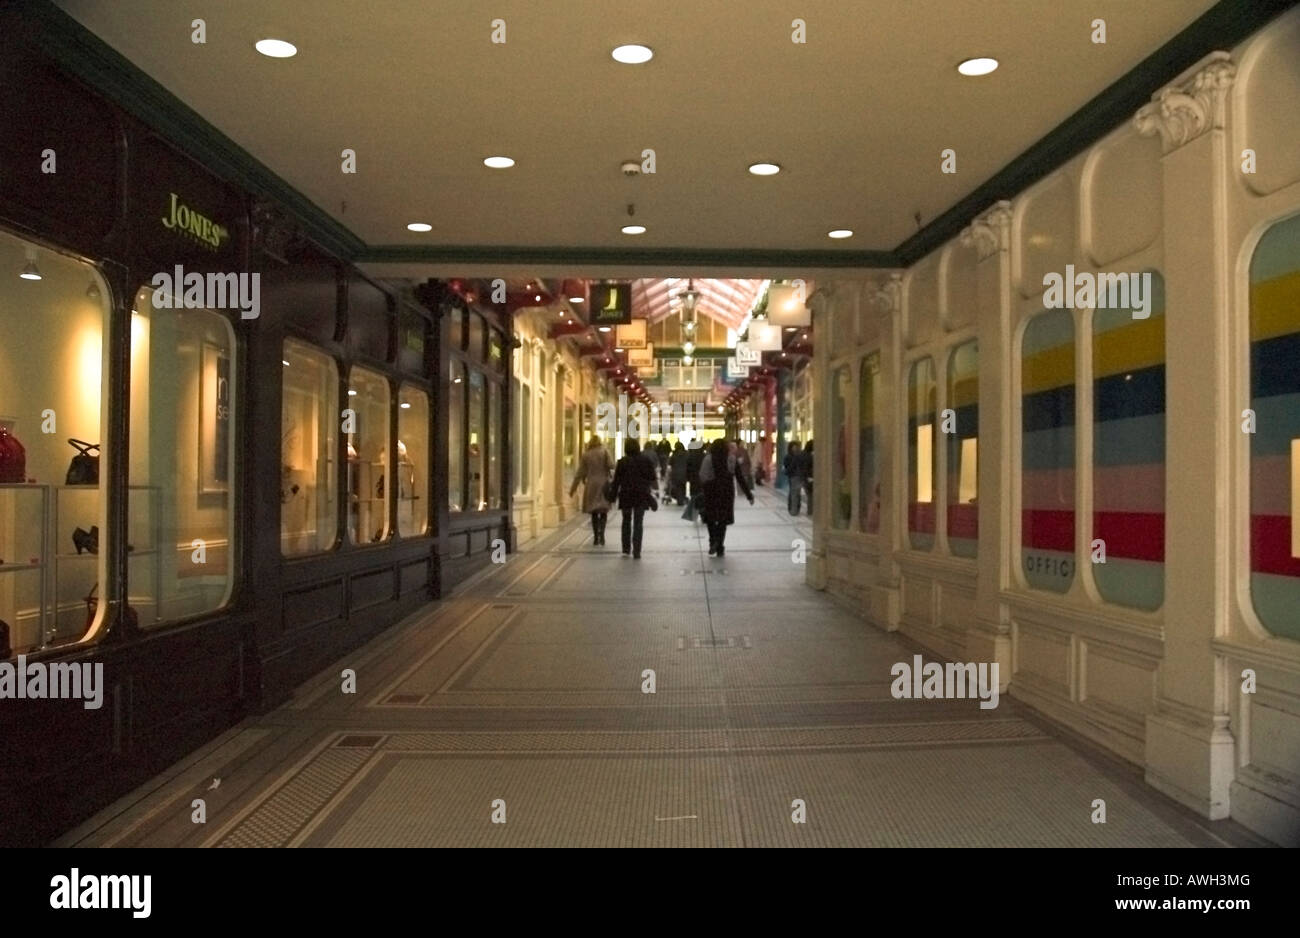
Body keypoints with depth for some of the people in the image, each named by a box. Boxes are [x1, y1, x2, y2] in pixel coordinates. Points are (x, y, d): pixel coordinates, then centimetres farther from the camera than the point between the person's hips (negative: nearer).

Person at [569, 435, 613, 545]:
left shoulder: (586, 455, 3)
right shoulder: (605, 451, -1)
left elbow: (580, 473, 3)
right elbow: (611, 465, -13)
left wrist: (573, 488, 8)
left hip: (591, 486, 1)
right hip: (604, 484, -1)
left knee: (594, 513, 9)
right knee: (603, 511, 3)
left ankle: (596, 537, 8)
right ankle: (601, 533, -17)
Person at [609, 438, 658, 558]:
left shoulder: (622, 462, -5)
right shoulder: (645, 461, -2)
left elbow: (616, 481, -3)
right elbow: (652, 478, 3)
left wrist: (613, 495, 4)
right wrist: (650, 491, 17)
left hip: (625, 495, 0)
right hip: (641, 495, 0)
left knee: (626, 521, 15)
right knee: (638, 523, 3)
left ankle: (625, 549, 12)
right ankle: (636, 552, -2)